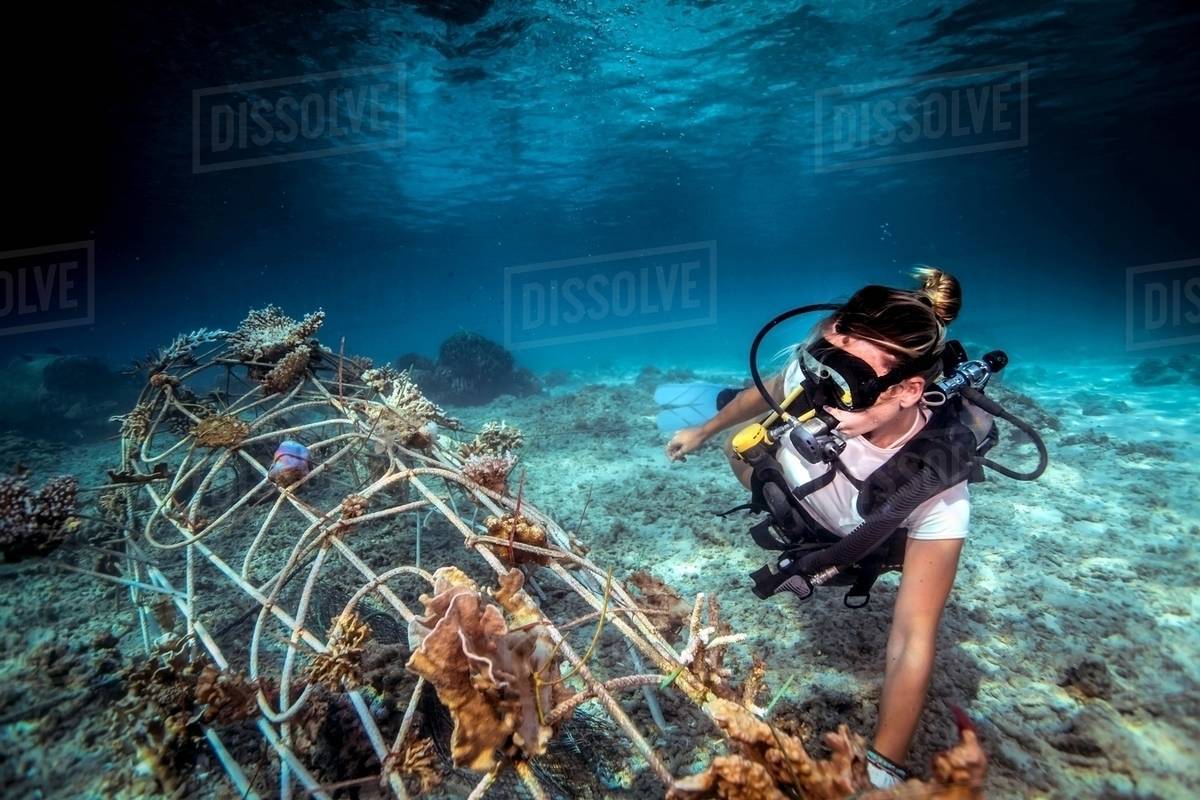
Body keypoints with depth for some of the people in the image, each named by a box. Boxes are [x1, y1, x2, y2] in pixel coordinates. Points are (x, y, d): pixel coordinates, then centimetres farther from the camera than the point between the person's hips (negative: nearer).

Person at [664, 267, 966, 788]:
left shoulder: (937, 489, -44)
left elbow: (913, 641, -41)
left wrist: (882, 770, -44)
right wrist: (704, 431, 4)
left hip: (863, 541, -3)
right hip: (794, 477, 3)